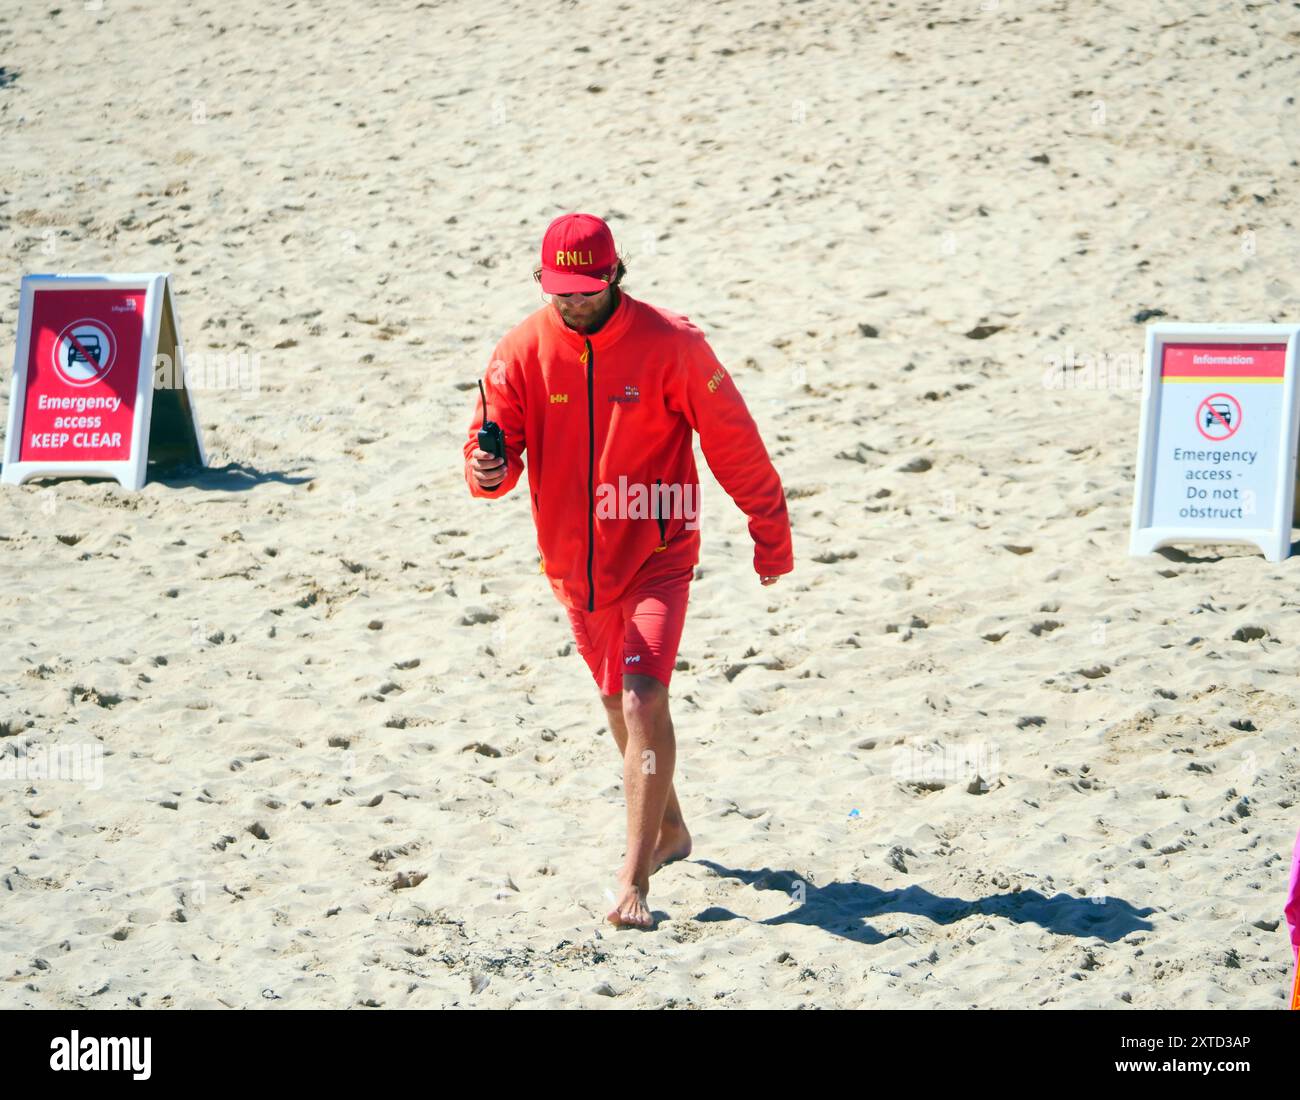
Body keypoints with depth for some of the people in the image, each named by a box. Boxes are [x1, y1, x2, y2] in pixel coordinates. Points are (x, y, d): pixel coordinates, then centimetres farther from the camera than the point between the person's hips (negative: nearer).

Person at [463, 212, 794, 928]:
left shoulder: (670, 345, -12)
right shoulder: (523, 349, -4)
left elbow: (731, 441, -3)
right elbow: (496, 435, -5)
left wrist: (771, 532, 3)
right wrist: (487, 469, -30)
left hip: (655, 555, -4)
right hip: (573, 562, 4)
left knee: (644, 699, -19)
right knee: (619, 707, 18)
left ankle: (634, 882, -19)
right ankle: (668, 831, 41)